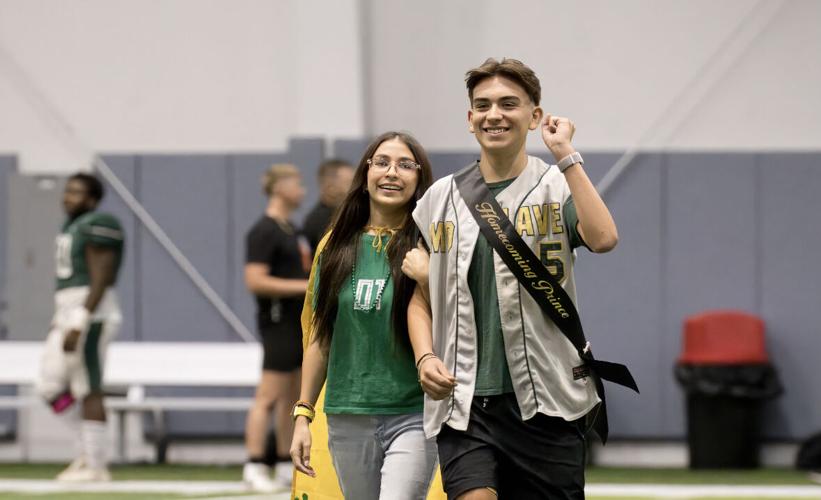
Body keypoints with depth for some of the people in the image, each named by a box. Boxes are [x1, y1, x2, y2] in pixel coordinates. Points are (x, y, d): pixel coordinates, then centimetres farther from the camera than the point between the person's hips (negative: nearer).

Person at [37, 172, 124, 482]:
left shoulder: (98, 227, -14)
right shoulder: (72, 226, 17)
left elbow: (100, 281, -19)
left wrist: (78, 325, -23)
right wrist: (60, 324, 21)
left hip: (91, 316, -10)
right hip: (68, 315, 10)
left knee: (88, 391, -5)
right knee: (50, 388, 9)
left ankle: (95, 466, 0)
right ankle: (88, 450, 17)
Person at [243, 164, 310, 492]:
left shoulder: (290, 230, 16)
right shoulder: (264, 231, -13)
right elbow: (255, 280, -21)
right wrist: (303, 286, -21)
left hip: (298, 322, 9)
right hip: (278, 321, -9)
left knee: (293, 397, 10)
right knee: (269, 397, -10)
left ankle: (287, 467, 14)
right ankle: (254, 467, -10)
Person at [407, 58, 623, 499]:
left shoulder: (557, 187, 1)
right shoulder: (441, 198, 10)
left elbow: (602, 239, -22)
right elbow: (422, 297, 18)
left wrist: (565, 155, -17)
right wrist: (425, 357, 0)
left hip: (546, 401, -1)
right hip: (464, 404, 1)